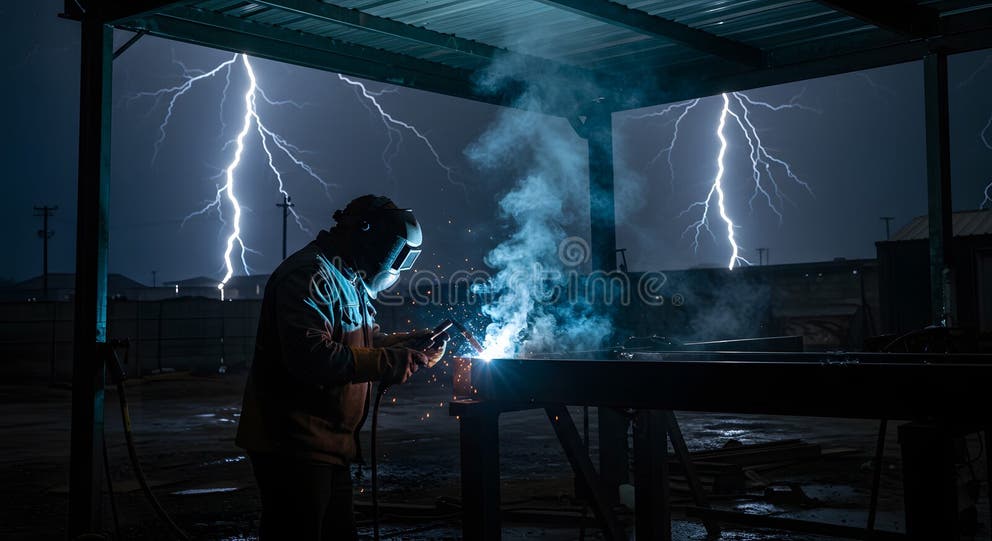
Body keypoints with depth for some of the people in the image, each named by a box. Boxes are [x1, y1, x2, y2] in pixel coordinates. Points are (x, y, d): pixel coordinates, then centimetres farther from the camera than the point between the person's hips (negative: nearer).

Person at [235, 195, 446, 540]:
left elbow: (361, 341, 25)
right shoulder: (310, 275, -18)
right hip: (293, 445, -11)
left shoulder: (348, 281, 17)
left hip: (329, 446, 11)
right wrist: (389, 362, -23)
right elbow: (312, 356, -29)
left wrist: (410, 345, 8)